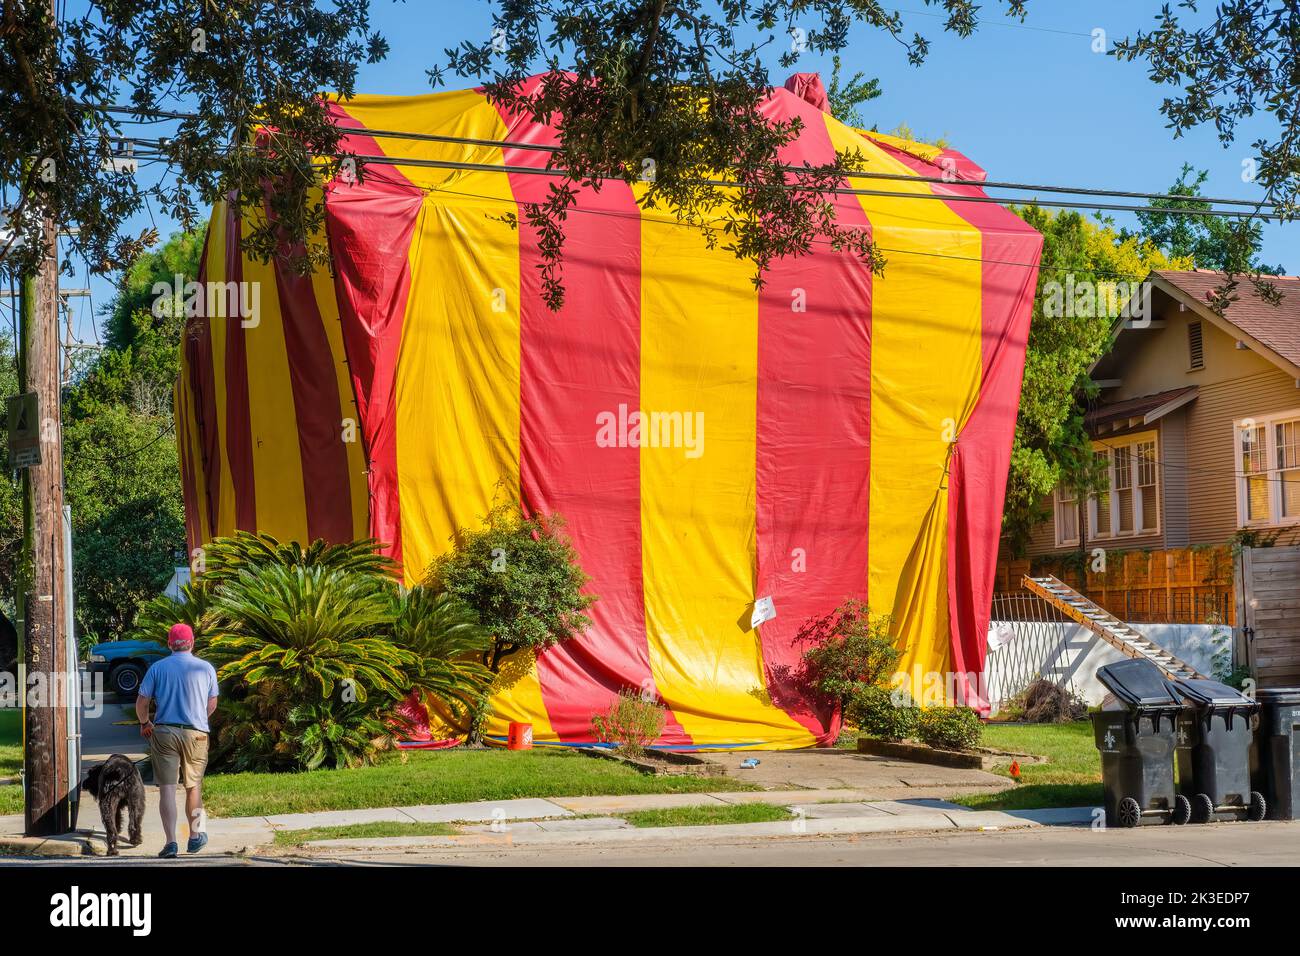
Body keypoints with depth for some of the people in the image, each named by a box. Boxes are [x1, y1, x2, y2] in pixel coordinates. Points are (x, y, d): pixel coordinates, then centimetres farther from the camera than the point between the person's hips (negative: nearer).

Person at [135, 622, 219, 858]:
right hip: (196, 733, 1)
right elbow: (212, 704, 11)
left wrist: (145, 724, 19)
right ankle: (195, 836, 27)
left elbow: (141, 702, -1)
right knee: (193, 787, 16)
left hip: (164, 732, -1)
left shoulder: (157, 668, -1)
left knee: (167, 789, -1)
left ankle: (171, 841, -8)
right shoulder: (206, 668, 2)